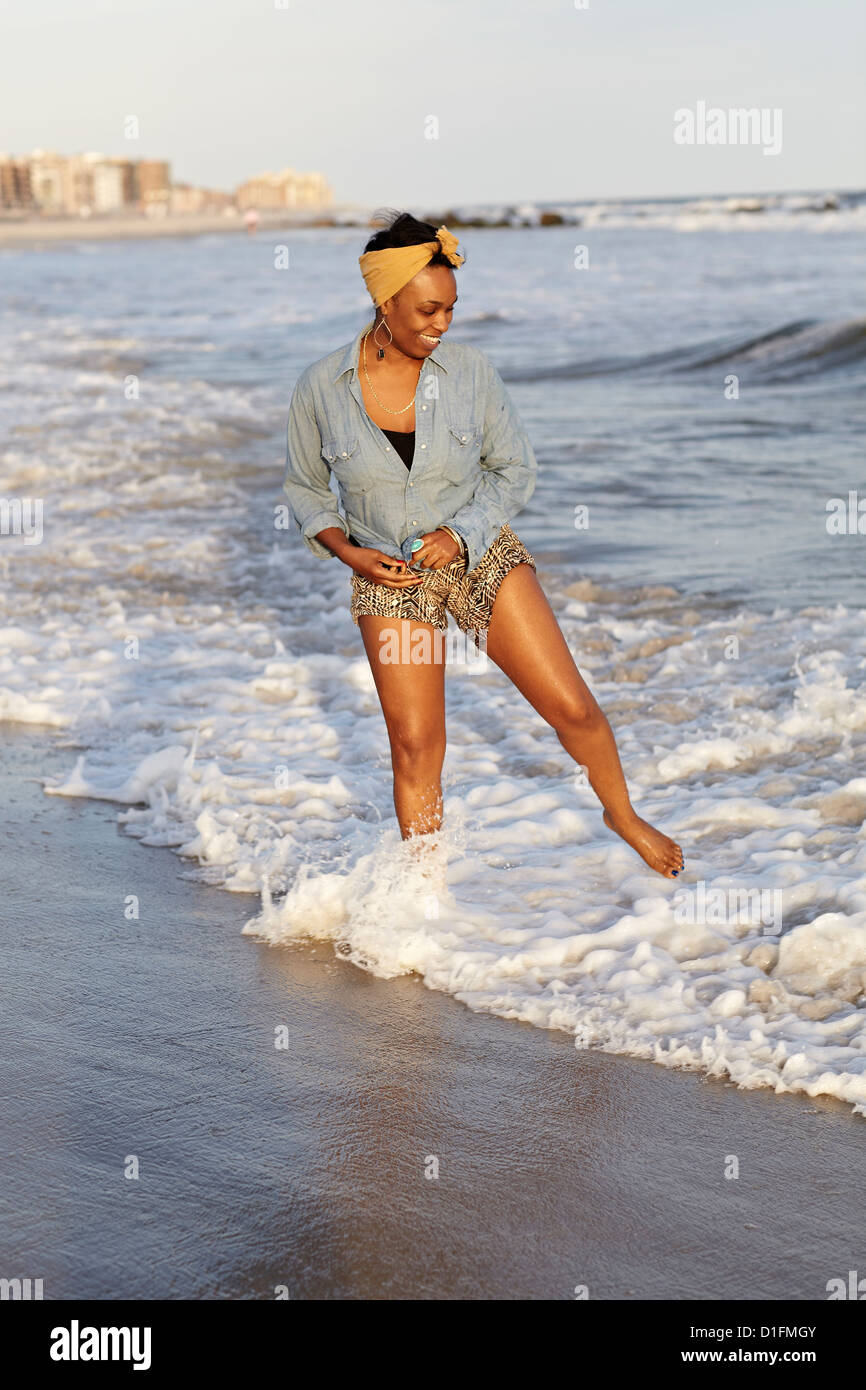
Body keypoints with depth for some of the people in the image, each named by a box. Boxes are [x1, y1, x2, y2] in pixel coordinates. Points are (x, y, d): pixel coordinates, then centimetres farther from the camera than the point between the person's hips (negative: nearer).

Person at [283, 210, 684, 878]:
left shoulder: (472, 371, -12)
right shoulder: (320, 388, -13)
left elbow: (517, 470, -1)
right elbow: (304, 488, 3)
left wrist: (461, 534, -16)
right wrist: (349, 552, -13)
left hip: (481, 554, 1)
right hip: (390, 577, 0)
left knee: (571, 705, -1)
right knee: (416, 747, 0)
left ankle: (623, 815, 28)